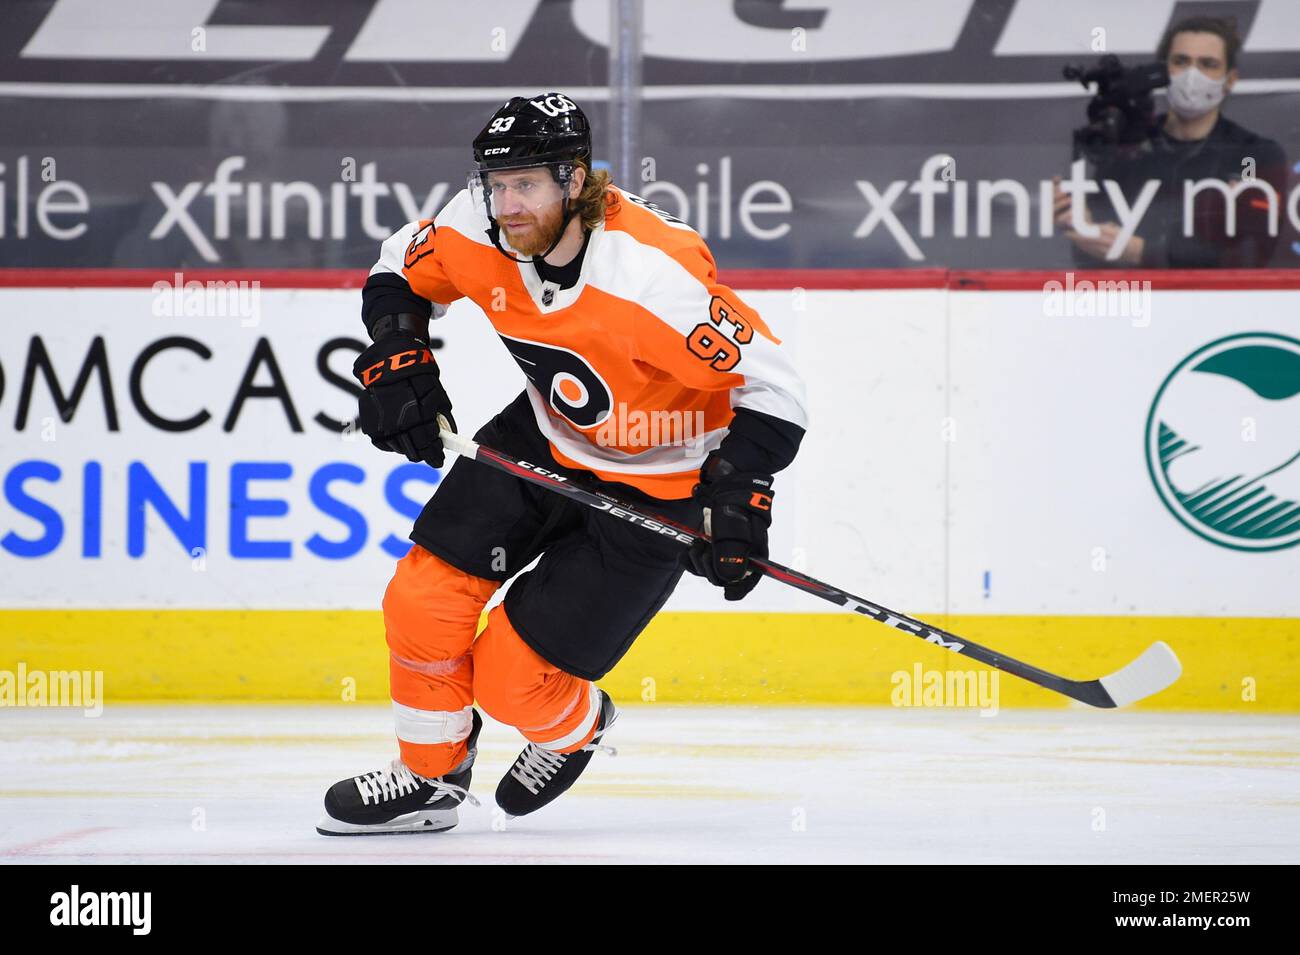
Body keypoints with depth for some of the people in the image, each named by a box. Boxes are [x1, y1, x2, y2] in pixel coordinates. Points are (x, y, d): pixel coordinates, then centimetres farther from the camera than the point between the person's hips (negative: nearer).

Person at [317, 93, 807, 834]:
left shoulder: (651, 275, -35)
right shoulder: (478, 231, -17)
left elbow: (772, 384, -30)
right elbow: (401, 272, 6)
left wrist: (737, 498, -36)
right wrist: (398, 359, -10)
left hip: (653, 485, -6)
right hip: (546, 440, 6)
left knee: (511, 677, -7)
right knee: (423, 602, -4)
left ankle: (576, 728, 30)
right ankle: (429, 778, 21)